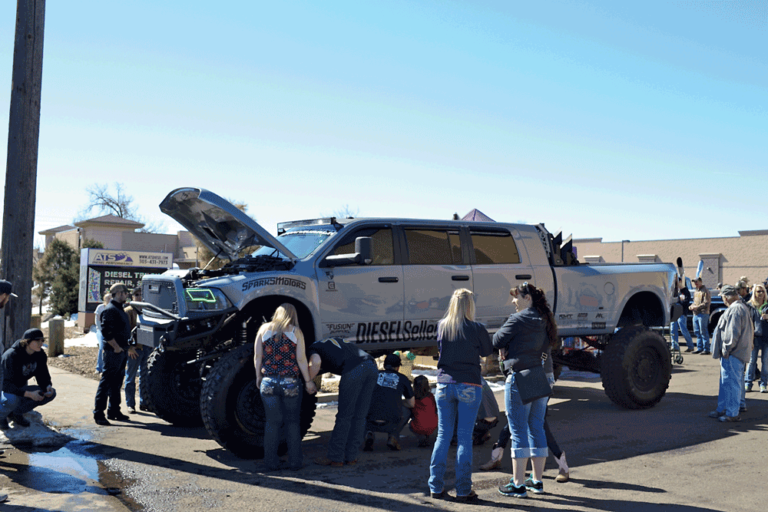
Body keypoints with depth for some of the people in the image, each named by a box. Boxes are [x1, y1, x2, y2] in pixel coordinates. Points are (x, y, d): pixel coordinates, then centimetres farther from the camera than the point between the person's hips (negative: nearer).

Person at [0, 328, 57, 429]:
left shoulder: (40, 355, -7)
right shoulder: (12, 356, -27)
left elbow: (43, 376, 0)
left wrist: (48, 387, -25)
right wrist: (29, 394, -41)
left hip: (20, 389, 7)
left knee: (51, 393, -11)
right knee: (12, 400, -40)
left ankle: (16, 412, 5)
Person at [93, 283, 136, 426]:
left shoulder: (119, 310, 19)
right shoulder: (110, 310, -13)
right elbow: (105, 331, -21)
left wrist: (128, 347, 22)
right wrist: (116, 347, -21)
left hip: (122, 351, 10)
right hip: (113, 351, -10)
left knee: (116, 383, 15)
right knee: (106, 382, -7)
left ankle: (114, 411, 23)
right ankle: (98, 413, -3)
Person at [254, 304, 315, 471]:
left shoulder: (264, 329, 5)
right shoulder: (296, 332, -1)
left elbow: (257, 356, 4)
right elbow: (301, 359, -4)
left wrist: (258, 376, 15)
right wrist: (308, 381, 4)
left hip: (268, 382, 2)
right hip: (291, 382, -1)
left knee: (272, 422, 10)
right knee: (292, 422, 10)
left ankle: (271, 462, 12)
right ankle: (294, 462, 13)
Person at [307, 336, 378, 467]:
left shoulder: (312, 349, 16)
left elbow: (316, 362, -6)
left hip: (354, 369, -7)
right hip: (372, 365, 7)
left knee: (344, 417, 4)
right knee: (359, 416, 14)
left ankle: (335, 458, 12)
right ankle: (351, 456, 21)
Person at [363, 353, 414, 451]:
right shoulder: (403, 378, 14)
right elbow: (411, 404, 24)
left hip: (371, 422, 0)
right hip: (391, 424, 0)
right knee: (406, 411, 31)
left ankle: (369, 435, 6)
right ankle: (393, 437, 9)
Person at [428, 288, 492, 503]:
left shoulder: (441, 326, 2)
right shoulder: (476, 329, -8)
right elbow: (487, 351, 6)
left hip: (444, 385, 3)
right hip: (468, 386, -3)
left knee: (443, 435, 9)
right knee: (465, 437, 2)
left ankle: (436, 487, 12)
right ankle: (463, 489, 6)